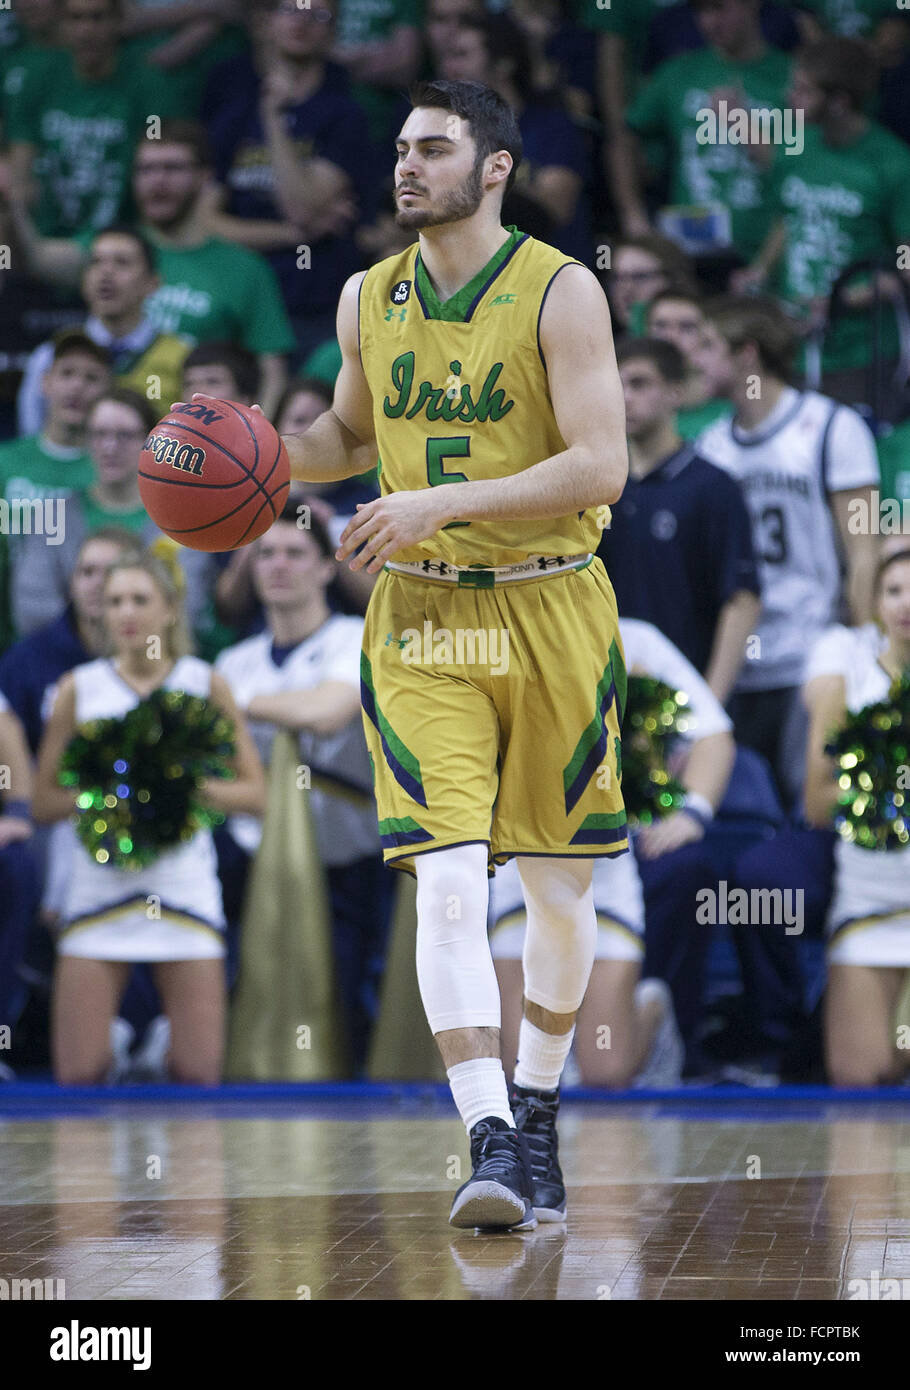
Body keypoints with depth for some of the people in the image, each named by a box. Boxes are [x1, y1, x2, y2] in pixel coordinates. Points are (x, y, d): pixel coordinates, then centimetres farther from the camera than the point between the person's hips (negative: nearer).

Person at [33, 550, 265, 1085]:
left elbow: (256, 793, 6)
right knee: (79, 1074, -8)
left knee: (199, 1074, -6)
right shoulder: (79, 688, 7)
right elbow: (44, 800, 7)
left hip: (184, 878, 0)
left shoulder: (206, 684, 7)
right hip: (101, 878, 0)